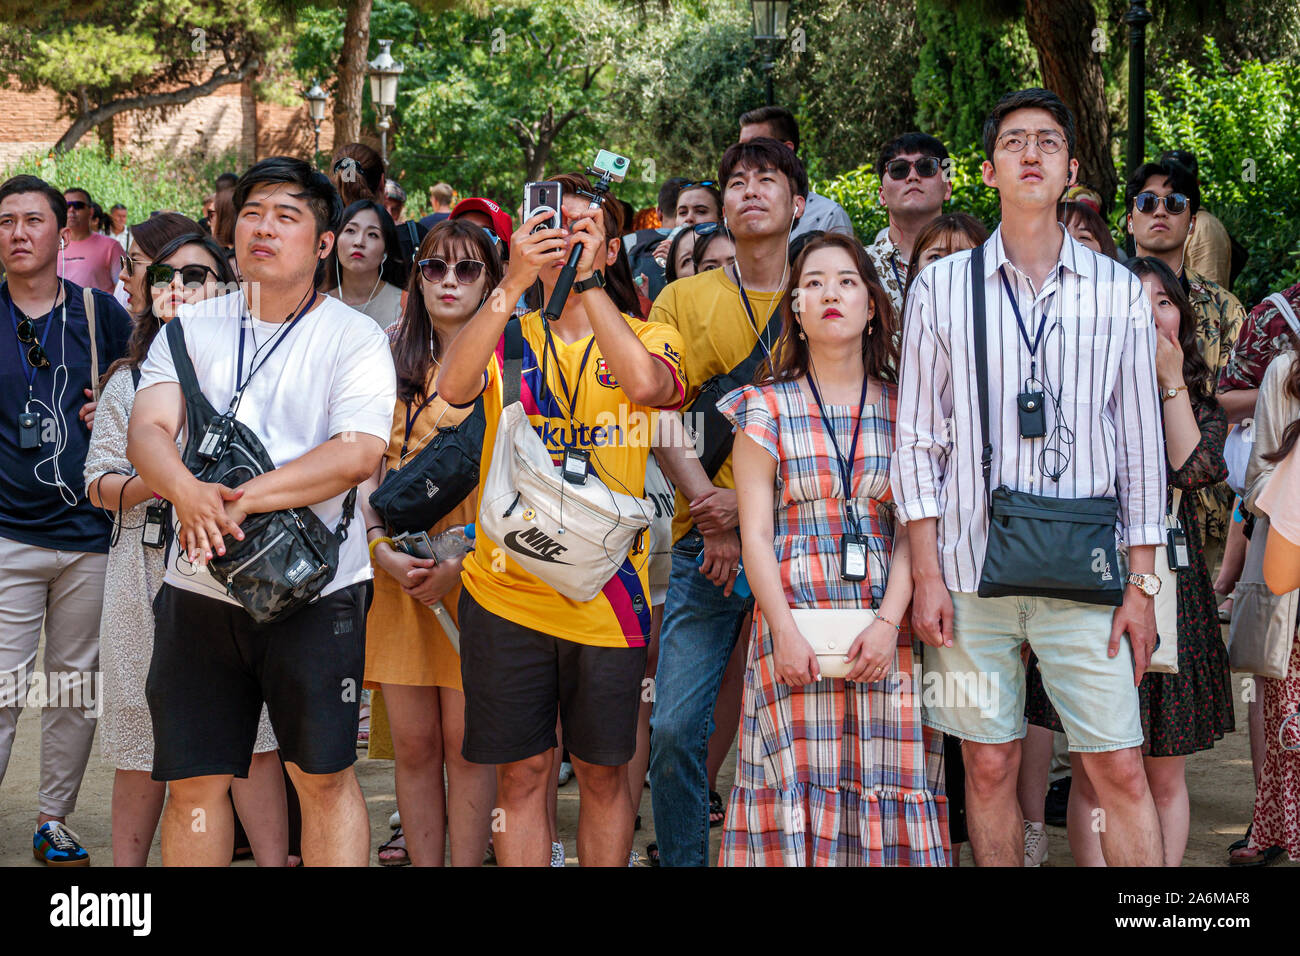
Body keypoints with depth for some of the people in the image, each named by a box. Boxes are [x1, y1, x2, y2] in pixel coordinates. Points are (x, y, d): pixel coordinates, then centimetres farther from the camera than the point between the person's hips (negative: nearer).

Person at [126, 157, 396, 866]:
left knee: (324, 776, 1)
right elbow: (148, 429, -3)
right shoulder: (190, 327, 10)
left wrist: (240, 501, -22)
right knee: (193, 782, 6)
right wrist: (187, 492, -26)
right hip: (199, 588, 3)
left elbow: (357, 455, -14)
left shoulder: (354, 337, 0)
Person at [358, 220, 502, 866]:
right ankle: (422, 860, 12)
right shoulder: (391, 358, 12)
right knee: (413, 744, 4)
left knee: (465, 740, -2)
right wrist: (383, 551, -7)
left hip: (476, 566, -3)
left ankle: (466, 862, 6)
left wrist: (462, 559, -15)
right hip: (397, 568, 3)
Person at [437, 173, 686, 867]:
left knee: (603, 772, 9)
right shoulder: (507, 337, 7)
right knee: (521, 773, 5)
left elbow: (647, 382, -20)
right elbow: (454, 387, -16)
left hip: (607, 594, 0)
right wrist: (515, 281, -23)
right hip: (506, 589, 0)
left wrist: (585, 279, -18)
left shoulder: (647, 337, 5)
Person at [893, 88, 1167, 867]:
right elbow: (917, 438, 5)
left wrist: (1143, 584, 2)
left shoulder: (1120, 292, 7)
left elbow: (1140, 444, 7)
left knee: (1123, 772, -1)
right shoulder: (940, 289, 6)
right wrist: (926, 576, -2)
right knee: (990, 769, 6)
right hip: (971, 568, 0)